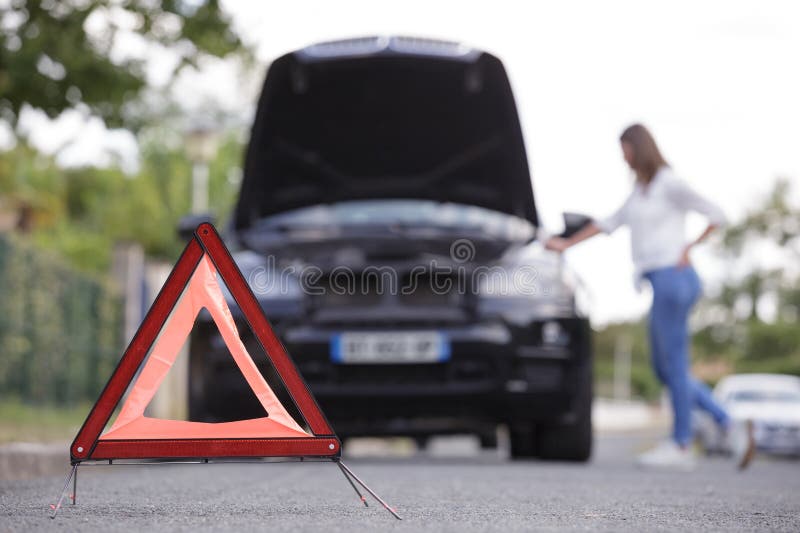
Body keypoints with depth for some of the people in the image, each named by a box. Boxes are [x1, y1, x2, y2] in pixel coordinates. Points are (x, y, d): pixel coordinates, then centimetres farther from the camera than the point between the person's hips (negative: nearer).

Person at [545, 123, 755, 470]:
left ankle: (681, 446, 1)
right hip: (661, 282, 9)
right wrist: (567, 244, 27)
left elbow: (716, 215, -7)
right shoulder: (642, 189, 18)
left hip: (672, 277, -9)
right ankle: (730, 427, 9)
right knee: (664, 370, 9)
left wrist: (690, 246, -9)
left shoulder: (668, 184, -8)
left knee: (674, 365, -5)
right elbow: (610, 223, 26)